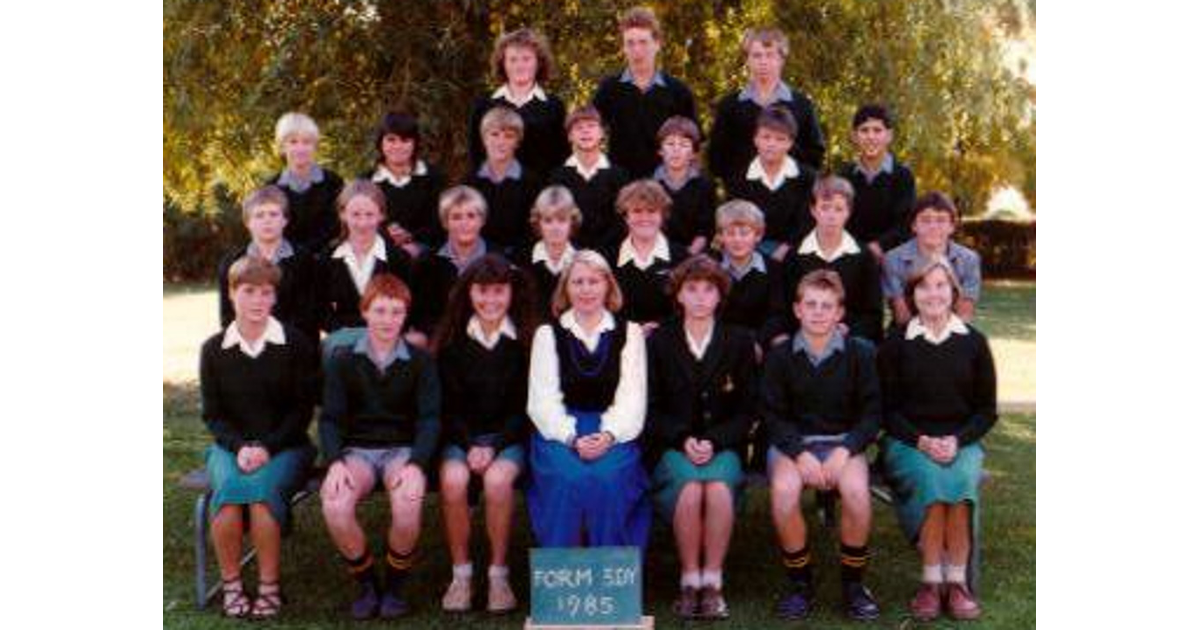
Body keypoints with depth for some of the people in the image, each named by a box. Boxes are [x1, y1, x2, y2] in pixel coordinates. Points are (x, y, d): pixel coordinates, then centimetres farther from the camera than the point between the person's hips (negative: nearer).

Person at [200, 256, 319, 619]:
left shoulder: (296, 344, -1)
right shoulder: (213, 350, 6)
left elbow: (303, 409, -1)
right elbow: (212, 414, 6)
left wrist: (267, 448, -13)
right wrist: (239, 447, -12)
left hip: (285, 446, -2)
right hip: (230, 446, 2)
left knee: (262, 486, -32)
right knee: (229, 485, -31)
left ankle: (269, 586, -16)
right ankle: (230, 583, -14)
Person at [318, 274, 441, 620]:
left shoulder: (420, 361, 5)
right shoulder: (343, 360, 7)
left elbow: (430, 419, -3)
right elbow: (330, 418, 1)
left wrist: (416, 464, -21)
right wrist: (335, 462, -18)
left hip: (403, 448, -1)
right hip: (357, 449, 1)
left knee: (408, 503, -33)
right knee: (334, 505, -30)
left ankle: (395, 585, -5)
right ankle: (366, 583, -3)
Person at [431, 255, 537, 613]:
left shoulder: (526, 340, 0)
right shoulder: (452, 340, 4)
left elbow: (524, 405, -1)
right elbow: (448, 404, 3)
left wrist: (493, 447, -13)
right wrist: (470, 446, -12)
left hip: (509, 436, -1)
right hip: (461, 436, 1)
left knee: (498, 478, -32)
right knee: (453, 479, -29)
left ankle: (499, 574, -16)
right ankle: (460, 574, -14)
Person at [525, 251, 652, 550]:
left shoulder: (629, 333, 13)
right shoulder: (548, 334, 13)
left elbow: (632, 398, 3)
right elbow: (542, 400, 2)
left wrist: (608, 435, -16)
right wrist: (572, 438, -15)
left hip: (613, 432, 0)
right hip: (560, 431, 0)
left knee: (608, 476, -30)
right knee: (567, 477, -31)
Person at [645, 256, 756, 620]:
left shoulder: (739, 342, 9)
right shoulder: (659, 343, 8)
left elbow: (746, 410, 6)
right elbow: (652, 410, 5)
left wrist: (713, 441, -10)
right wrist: (684, 440, -12)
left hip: (723, 446, 0)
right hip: (672, 447, 0)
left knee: (719, 487, -33)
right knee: (690, 486, -33)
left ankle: (713, 583, -23)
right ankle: (689, 582, -20)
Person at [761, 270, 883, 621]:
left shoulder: (860, 354, 1)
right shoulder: (780, 356, 1)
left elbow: (872, 413, 0)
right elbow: (774, 416, 0)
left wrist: (843, 452, -15)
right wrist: (800, 454, -16)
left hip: (843, 442, 0)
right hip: (792, 443, 0)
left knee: (856, 490, -32)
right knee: (783, 491, -32)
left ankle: (853, 584, -8)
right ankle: (800, 583, -9)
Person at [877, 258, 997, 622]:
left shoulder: (974, 342, 8)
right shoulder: (896, 344, 4)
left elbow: (987, 410, 8)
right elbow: (888, 409, 3)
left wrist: (957, 441, -10)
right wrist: (921, 441, -14)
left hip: (962, 441, 1)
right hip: (907, 442, -1)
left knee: (962, 478, -32)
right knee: (931, 478, -32)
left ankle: (957, 580, -23)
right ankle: (932, 580, -25)